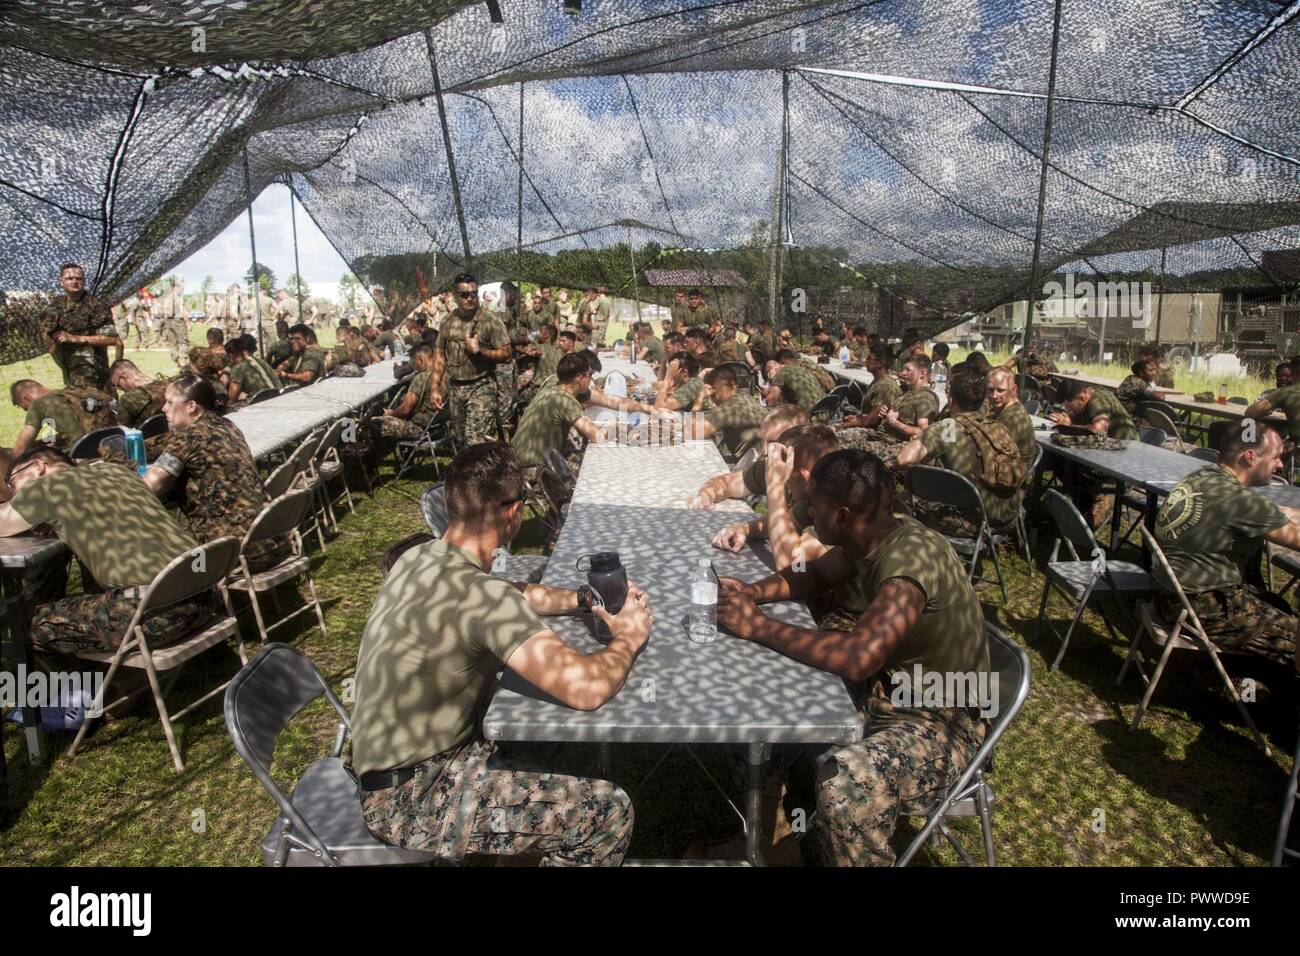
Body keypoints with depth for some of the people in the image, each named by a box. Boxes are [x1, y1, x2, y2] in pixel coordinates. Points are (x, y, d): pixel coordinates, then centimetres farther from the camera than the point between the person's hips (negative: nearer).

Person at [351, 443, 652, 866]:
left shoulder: (420, 558, -2)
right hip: (411, 799, -9)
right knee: (608, 810, -9)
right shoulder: (479, 594, -30)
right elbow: (586, 689, -36)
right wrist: (627, 639, -15)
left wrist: (585, 598, 5)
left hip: (403, 762, 9)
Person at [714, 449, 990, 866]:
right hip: (890, 689, 9)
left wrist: (758, 625, -30)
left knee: (844, 784, -33)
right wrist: (753, 592, -7)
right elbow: (815, 576, 13)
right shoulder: (869, 537, -6)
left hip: (941, 722, -8)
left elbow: (857, 658, -41)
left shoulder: (911, 560, -31)